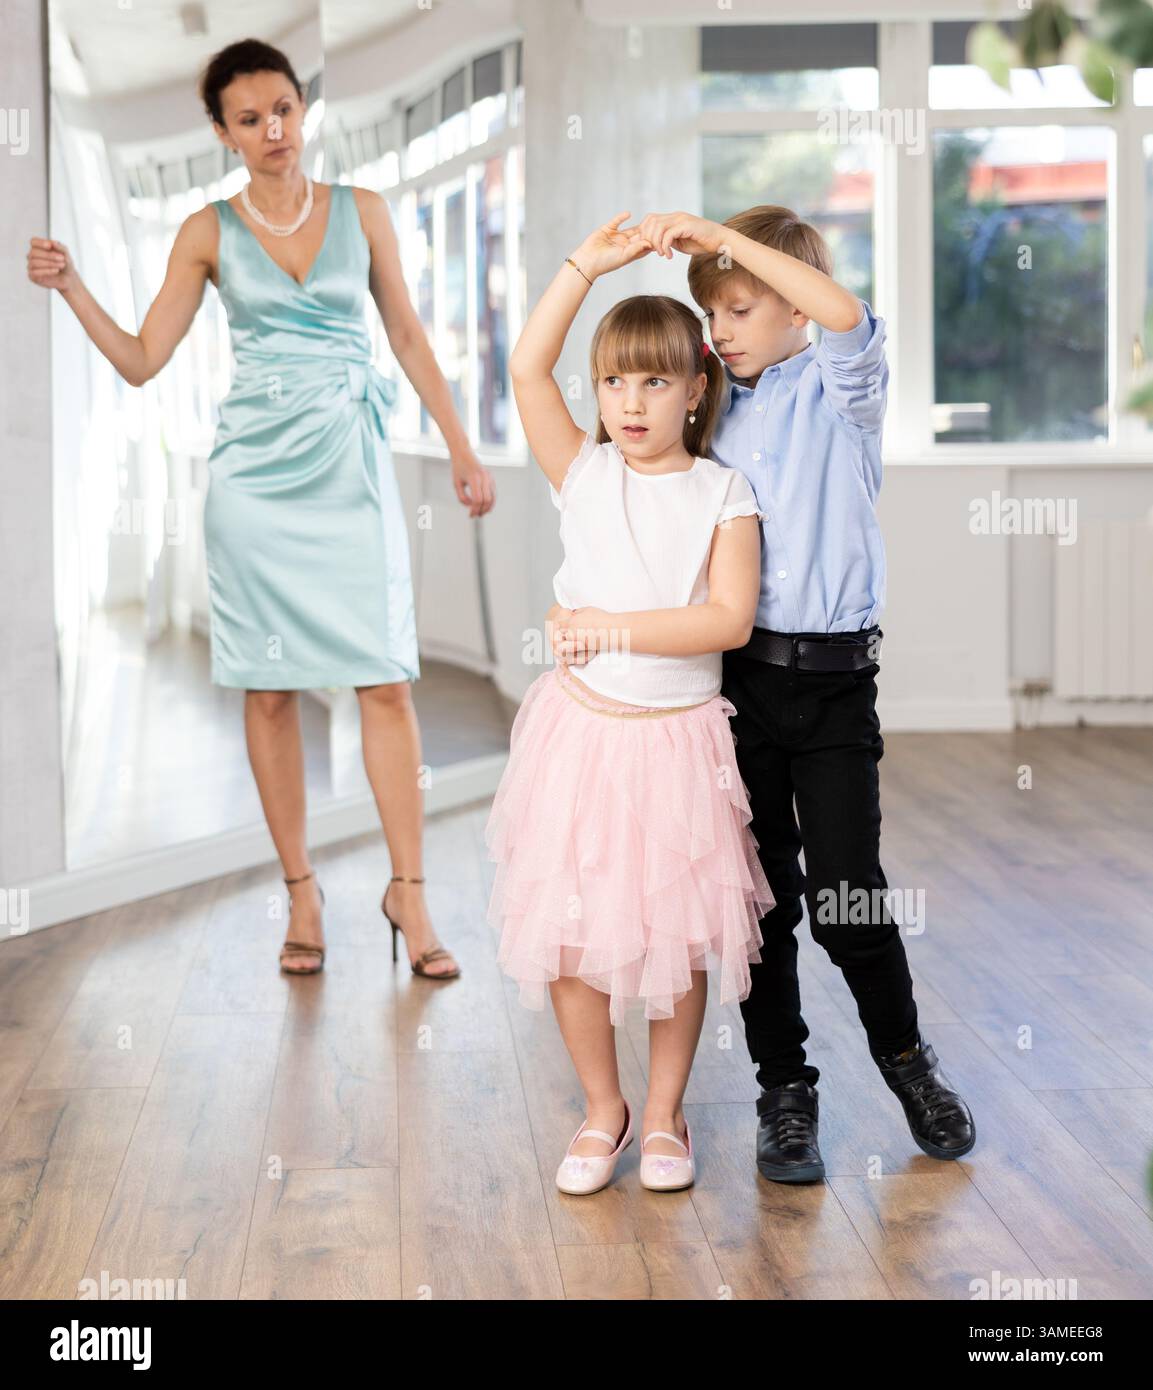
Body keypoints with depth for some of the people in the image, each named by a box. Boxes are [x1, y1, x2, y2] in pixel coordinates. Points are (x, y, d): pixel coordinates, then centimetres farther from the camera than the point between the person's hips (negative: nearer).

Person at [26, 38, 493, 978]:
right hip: (257, 475, 0)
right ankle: (302, 893, 13)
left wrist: (462, 449, 8)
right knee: (271, 689, 2)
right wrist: (71, 288, -8)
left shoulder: (361, 211, 7)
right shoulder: (209, 233, 5)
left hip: (352, 471, 0)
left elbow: (409, 339, 11)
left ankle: (408, 893, 3)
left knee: (386, 682, -5)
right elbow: (142, 361, 4)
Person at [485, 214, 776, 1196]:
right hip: (582, 729, 2)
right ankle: (603, 1110, 24)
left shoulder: (722, 495, -4)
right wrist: (587, 266, -10)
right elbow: (528, 370, -9)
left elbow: (728, 618, -15)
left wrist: (611, 627, -17)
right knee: (569, 931, 5)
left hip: (678, 736, -1)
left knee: (679, 935, 7)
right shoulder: (584, 474, 2)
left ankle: (665, 1114, 25)